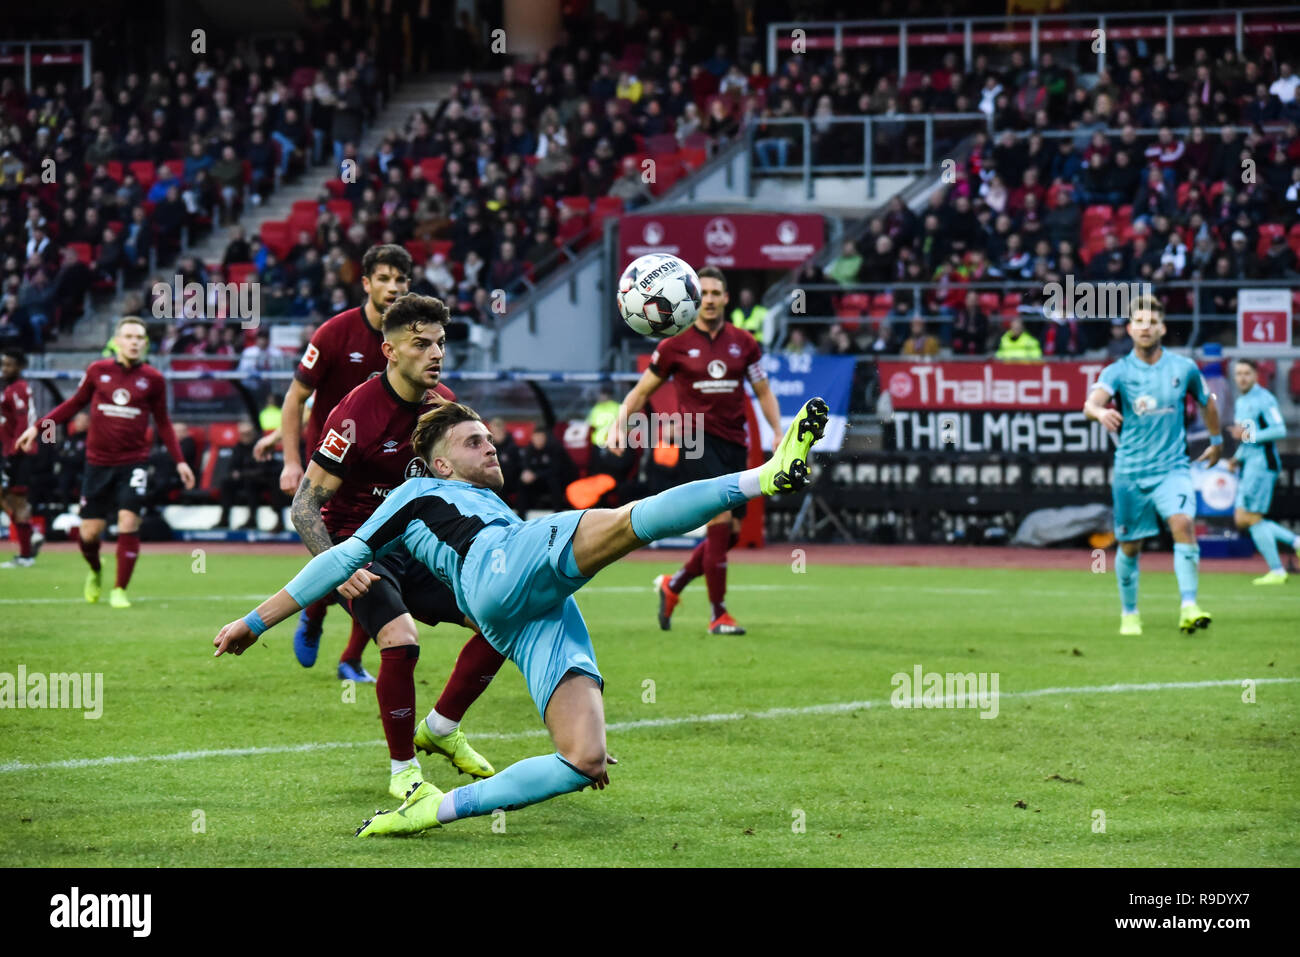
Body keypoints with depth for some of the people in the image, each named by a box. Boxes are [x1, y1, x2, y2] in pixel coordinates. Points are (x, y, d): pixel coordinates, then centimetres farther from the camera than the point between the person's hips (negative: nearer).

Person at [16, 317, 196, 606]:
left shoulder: (153, 379, 0)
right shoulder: (97, 371, 0)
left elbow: (163, 423, 10)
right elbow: (75, 404, 12)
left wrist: (179, 461, 4)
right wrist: (37, 427, 7)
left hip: (133, 462, -1)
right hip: (98, 462, 1)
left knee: (128, 522, -15)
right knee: (89, 532, 1)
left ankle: (120, 590, -2)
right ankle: (95, 572, 34)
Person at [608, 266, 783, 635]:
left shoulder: (743, 343, 9)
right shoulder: (675, 345, 1)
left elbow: (763, 391, 18)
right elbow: (643, 389, 11)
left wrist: (779, 433, 6)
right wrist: (620, 424, -3)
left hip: (734, 443, 5)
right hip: (697, 441, -5)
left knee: (731, 533, 5)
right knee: (721, 520, -19)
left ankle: (673, 585, 29)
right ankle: (718, 614, -10)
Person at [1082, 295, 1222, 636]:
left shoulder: (1184, 368, 1)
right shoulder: (1118, 371, -4)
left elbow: (1207, 401, 21)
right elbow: (1092, 402, -24)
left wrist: (1216, 441, 32)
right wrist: (1100, 412, -48)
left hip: (1172, 467, 0)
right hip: (1130, 472, 0)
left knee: (1183, 523, -25)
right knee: (1129, 547, 8)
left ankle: (1189, 607, -28)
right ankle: (1129, 614, 29)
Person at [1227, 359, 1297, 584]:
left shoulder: (1263, 399, -10)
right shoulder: (1241, 402, 18)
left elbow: (1280, 430, -18)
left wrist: (1249, 436, -19)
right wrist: (1237, 458, 14)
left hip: (1262, 462, -10)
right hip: (1248, 464, 10)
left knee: (1252, 518, -9)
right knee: (1242, 520, 5)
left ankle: (1277, 571, -3)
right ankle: (1295, 541, 11)